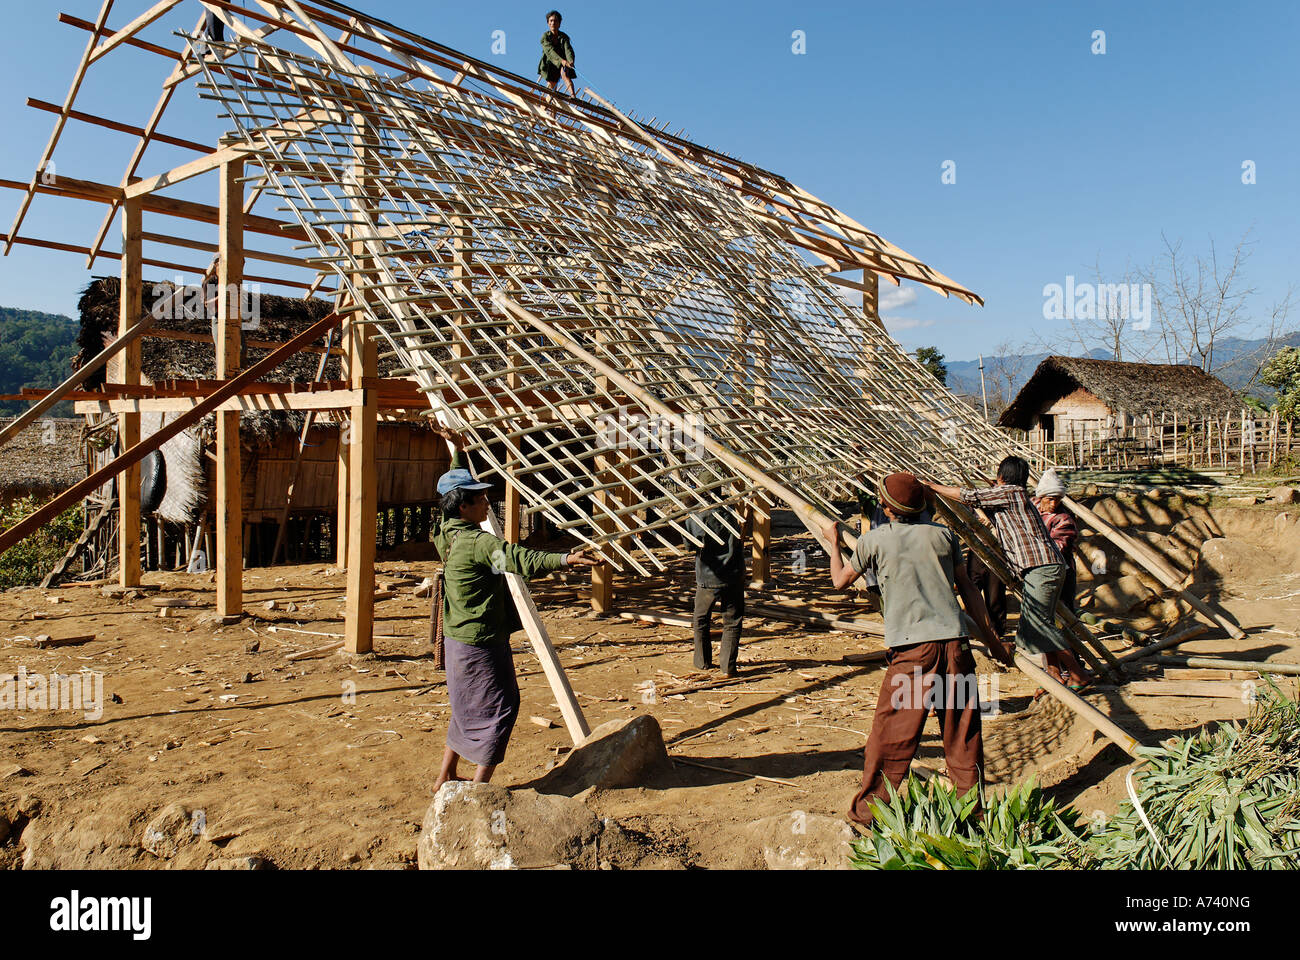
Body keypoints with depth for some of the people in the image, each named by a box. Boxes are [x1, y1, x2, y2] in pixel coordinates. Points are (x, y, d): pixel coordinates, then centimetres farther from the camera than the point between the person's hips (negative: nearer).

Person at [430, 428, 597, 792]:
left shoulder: (447, 533, 5)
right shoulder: (478, 542, -22)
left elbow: (455, 490, 22)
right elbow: (518, 559, -36)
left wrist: (460, 454, 28)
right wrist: (564, 560, -46)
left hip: (460, 638, 10)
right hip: (482, 642, -10)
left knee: (468, 709, 22)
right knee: (499, 709, -1)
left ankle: (446, 777, 31)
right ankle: (479, 789, 3)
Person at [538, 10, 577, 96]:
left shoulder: (564, 37, -1)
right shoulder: (545, 36, -6)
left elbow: (568, 50, -17)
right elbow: (550, 51, -23)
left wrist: (570, 61, -41)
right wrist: (561, 60, -40)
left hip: (562, 64, -1)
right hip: (549, 63, 1)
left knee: (565, 73, -31)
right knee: (551, 86, -12)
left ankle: (573, 95, -49)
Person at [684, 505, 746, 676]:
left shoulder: (698, 520, -10)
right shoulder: (733, 516, -4)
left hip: (707, 580, -1)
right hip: (733, 580, 1)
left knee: (701, 620, 19)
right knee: (732, 623, 10)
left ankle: (703, 662, 26)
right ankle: (728, 666, 4)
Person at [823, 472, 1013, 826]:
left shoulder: (874, 540, 4)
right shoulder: (943, 534, 11)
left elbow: (840, 580, 19)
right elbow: (968, 589, 15)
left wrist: (833, 542, 36)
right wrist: (991, 639, 23)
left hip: (912, 648, -3)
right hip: (955, 641, 3)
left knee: (890, 737, 4)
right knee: (962, 733, 11)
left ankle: (869, 812, 13)